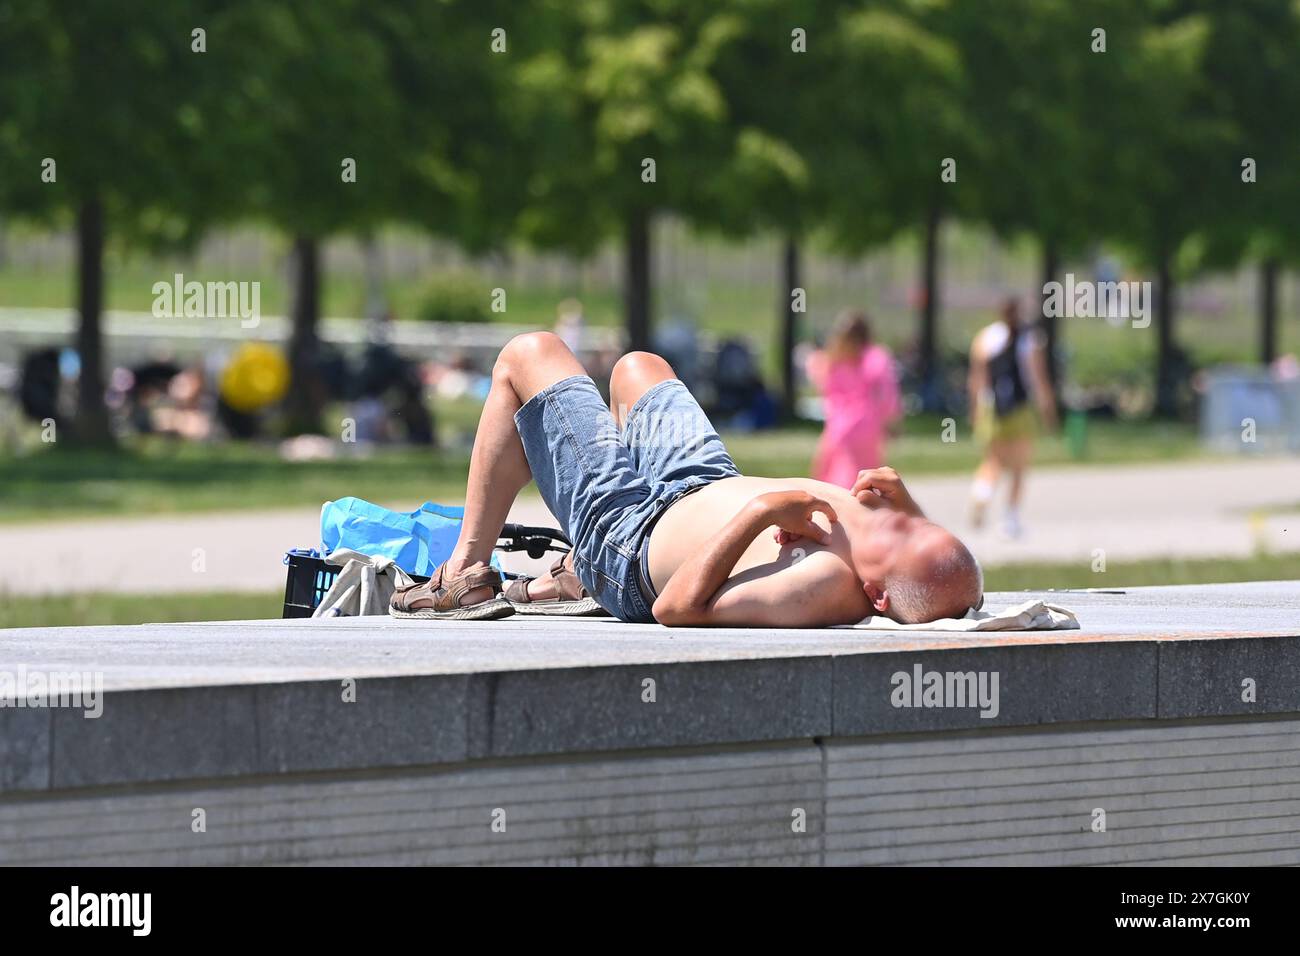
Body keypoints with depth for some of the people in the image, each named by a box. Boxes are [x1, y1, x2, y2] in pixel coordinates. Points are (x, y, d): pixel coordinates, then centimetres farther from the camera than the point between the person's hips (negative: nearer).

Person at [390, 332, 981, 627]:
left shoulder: (823, 585, -48)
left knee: (528, 355, 8)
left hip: (633, 538, -7)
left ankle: (467, 576, 22)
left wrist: (758, 514, -45)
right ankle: (577, 573, 47)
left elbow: (679, 608, -42)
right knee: (636, 367, 32)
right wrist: (909, 503, -22)